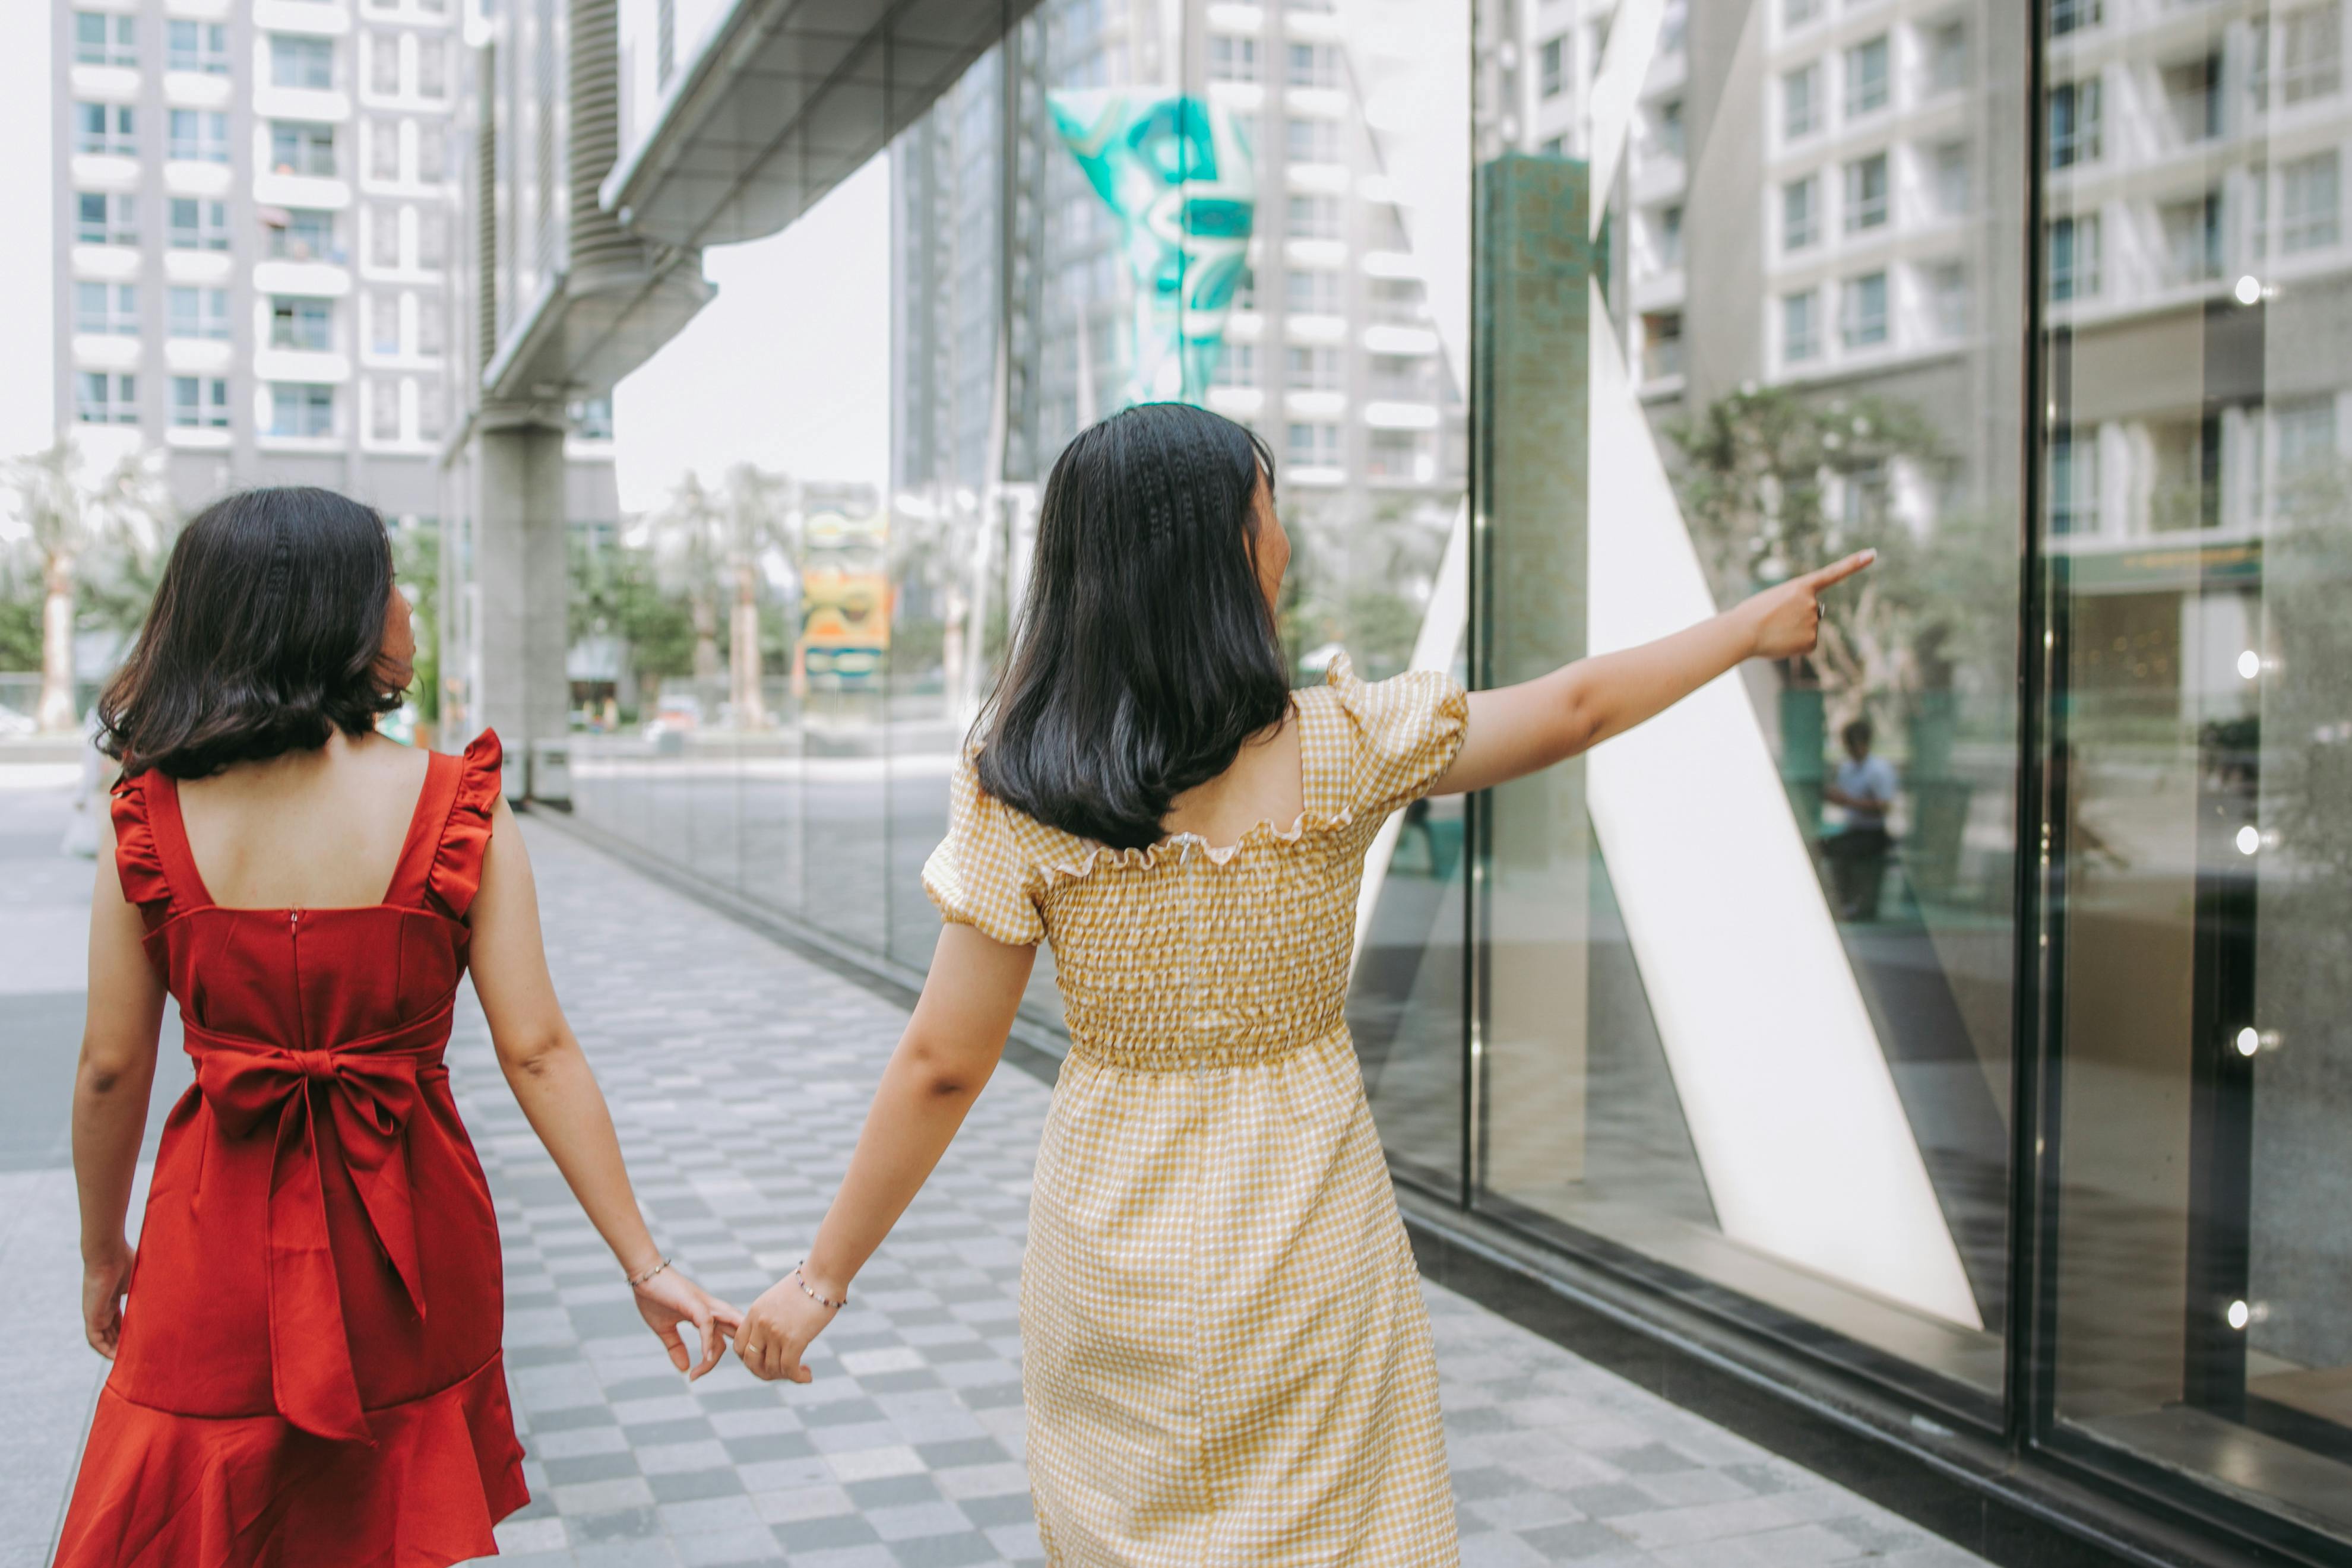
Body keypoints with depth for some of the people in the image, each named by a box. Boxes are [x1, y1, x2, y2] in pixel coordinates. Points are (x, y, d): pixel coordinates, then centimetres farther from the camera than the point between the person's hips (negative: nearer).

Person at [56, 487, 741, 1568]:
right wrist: (645, 1264, -8)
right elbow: (536, 1051, -14)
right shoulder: (456, 807, -12)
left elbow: (111, 1071, -2)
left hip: (220, 1248, 0)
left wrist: (105, 1256, 14)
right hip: (408, 1240, 0)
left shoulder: (153, 818, -7)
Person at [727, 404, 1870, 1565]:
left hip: (1108, 1233, 2)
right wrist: (1753, 629, 17)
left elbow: (943, 1065, -9)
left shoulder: (1018, 791, -11)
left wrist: (823, 1276, 2)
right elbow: (1569, 712, 0)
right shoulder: (1334, 749, -14)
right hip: (1303, 1247, -1)